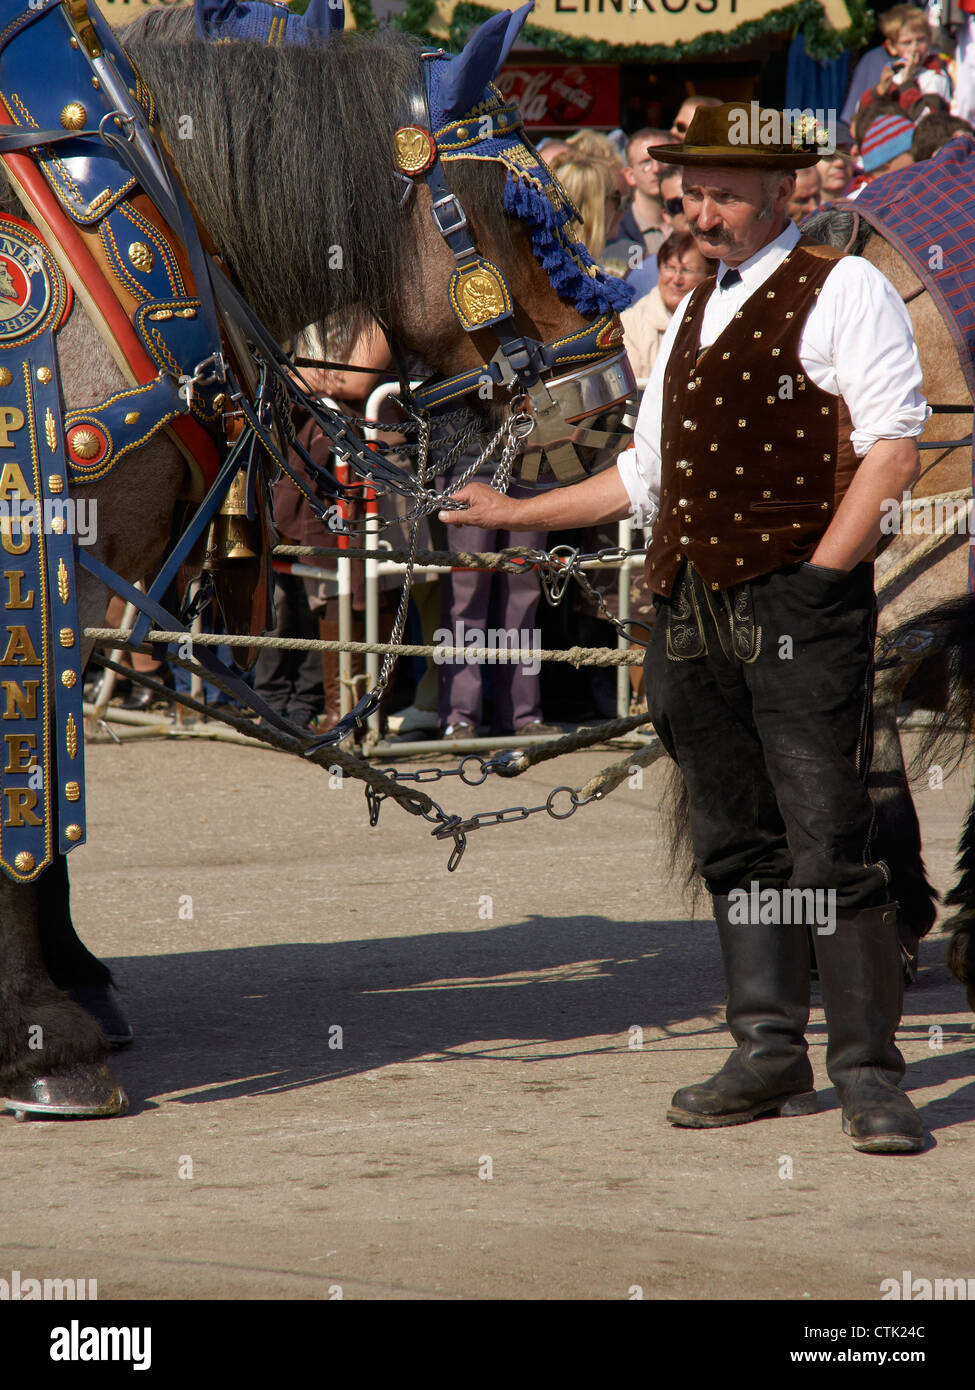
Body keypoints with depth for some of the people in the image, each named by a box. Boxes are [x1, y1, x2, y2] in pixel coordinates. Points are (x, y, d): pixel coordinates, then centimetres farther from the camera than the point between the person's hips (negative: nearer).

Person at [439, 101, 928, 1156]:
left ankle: (868, 1073, -8)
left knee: (829, 849, -10)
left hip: (796, 597, -7)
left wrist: (817, 574, -13)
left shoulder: (842, 290, 0)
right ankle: (770, 1056, 12)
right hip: (689, 609, 7)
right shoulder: (691, 315, 22)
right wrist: (519, 514, 25)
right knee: (736, 845, 7)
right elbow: (646, 472, 28)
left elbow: (893, 444, -7)